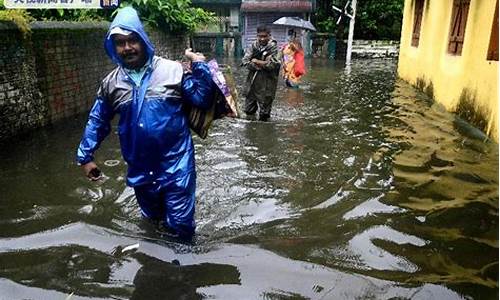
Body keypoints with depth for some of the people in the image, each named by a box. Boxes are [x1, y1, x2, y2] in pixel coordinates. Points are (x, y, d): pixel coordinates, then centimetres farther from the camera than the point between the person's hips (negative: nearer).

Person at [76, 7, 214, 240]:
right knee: (153, 217, 22)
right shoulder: (111, 83, 3)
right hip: (140, 167, 4)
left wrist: (200, 66, -18)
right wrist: (85, 156, 12)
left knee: (180, 223, 1)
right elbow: (97, 121, 13)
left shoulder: (172, 70, -8)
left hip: (175, 162, -3)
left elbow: (201, 99, -9)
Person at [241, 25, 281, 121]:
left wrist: (256, 61, -11)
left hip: (267, 82, -4)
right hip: (252, 80, 4)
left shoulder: (274, 47, -8)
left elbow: (272, 64, -18)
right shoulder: (253, 46, 3)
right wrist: (263, 64, -15)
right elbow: (245, 61, -5)